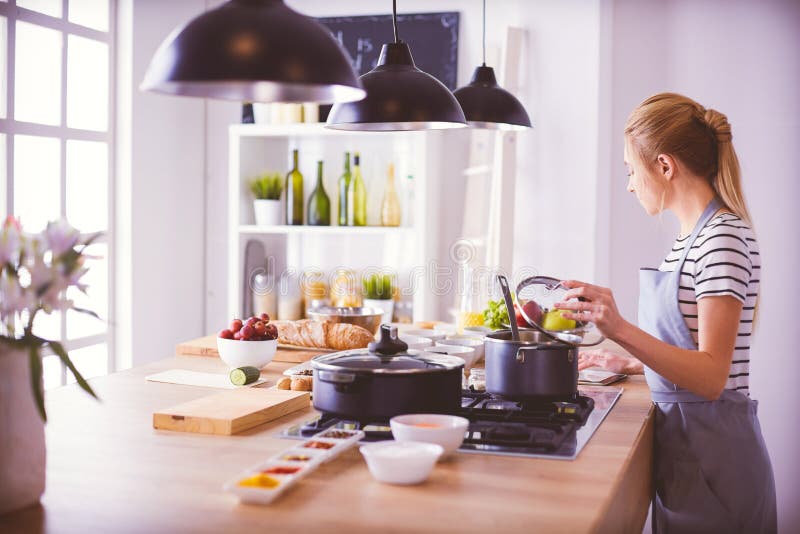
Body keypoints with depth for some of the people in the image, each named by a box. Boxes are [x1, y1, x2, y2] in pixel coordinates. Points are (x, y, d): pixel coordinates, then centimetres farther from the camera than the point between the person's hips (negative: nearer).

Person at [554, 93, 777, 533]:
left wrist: (621, 330, -35)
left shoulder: (725, 237, -17)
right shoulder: (691, 236, 12)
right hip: (680, 438, 9)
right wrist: (629, 363, 19)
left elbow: (712, 377, -25)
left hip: (712, 452, -9)